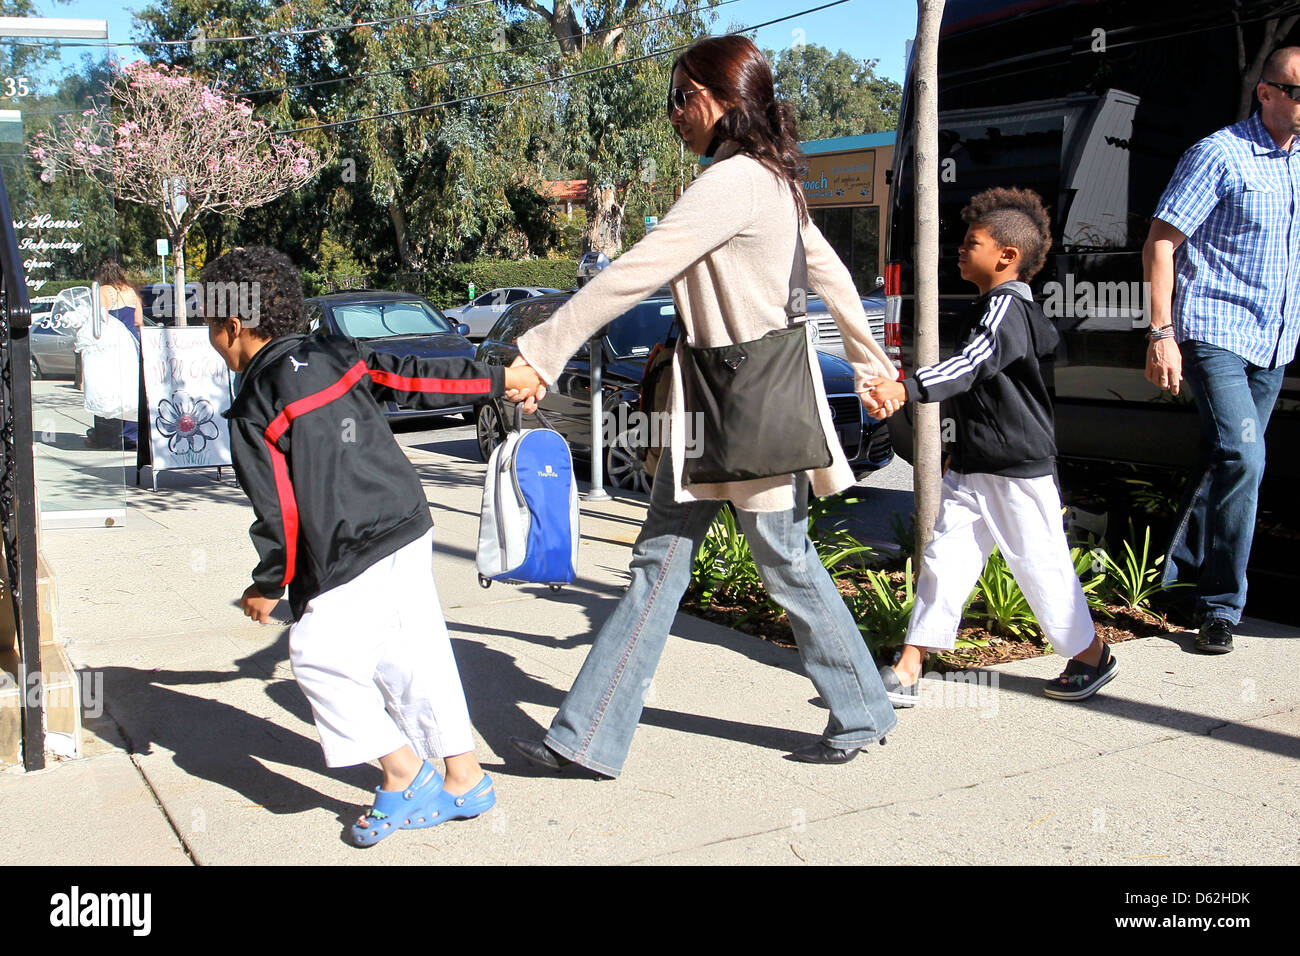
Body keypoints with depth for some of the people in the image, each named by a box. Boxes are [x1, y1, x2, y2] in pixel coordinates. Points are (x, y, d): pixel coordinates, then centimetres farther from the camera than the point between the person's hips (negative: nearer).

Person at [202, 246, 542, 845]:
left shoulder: (256, 409, -10)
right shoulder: (337, 355, 9)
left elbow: (281, 514, -11)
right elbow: (419, 377, 13)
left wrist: (268, 586, 3)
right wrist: (500, 379, 22)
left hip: (353, 560, -9)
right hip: (411, 527, 9)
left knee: (319, 657, -2)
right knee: (417, 654, 13)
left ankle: (404, 775, 7)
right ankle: (463, 779, 22)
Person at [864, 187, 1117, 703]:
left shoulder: (1005, 307, -18)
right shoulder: (1008, 306, 12)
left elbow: (970, 365, -35)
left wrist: (905, 389, -50)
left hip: (1019, 471, -9)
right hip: (970, 467, 9)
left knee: (1041, 566, 5)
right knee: (943, 562, 3)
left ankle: (1092, 656, 27)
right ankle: (907, 673, 3)